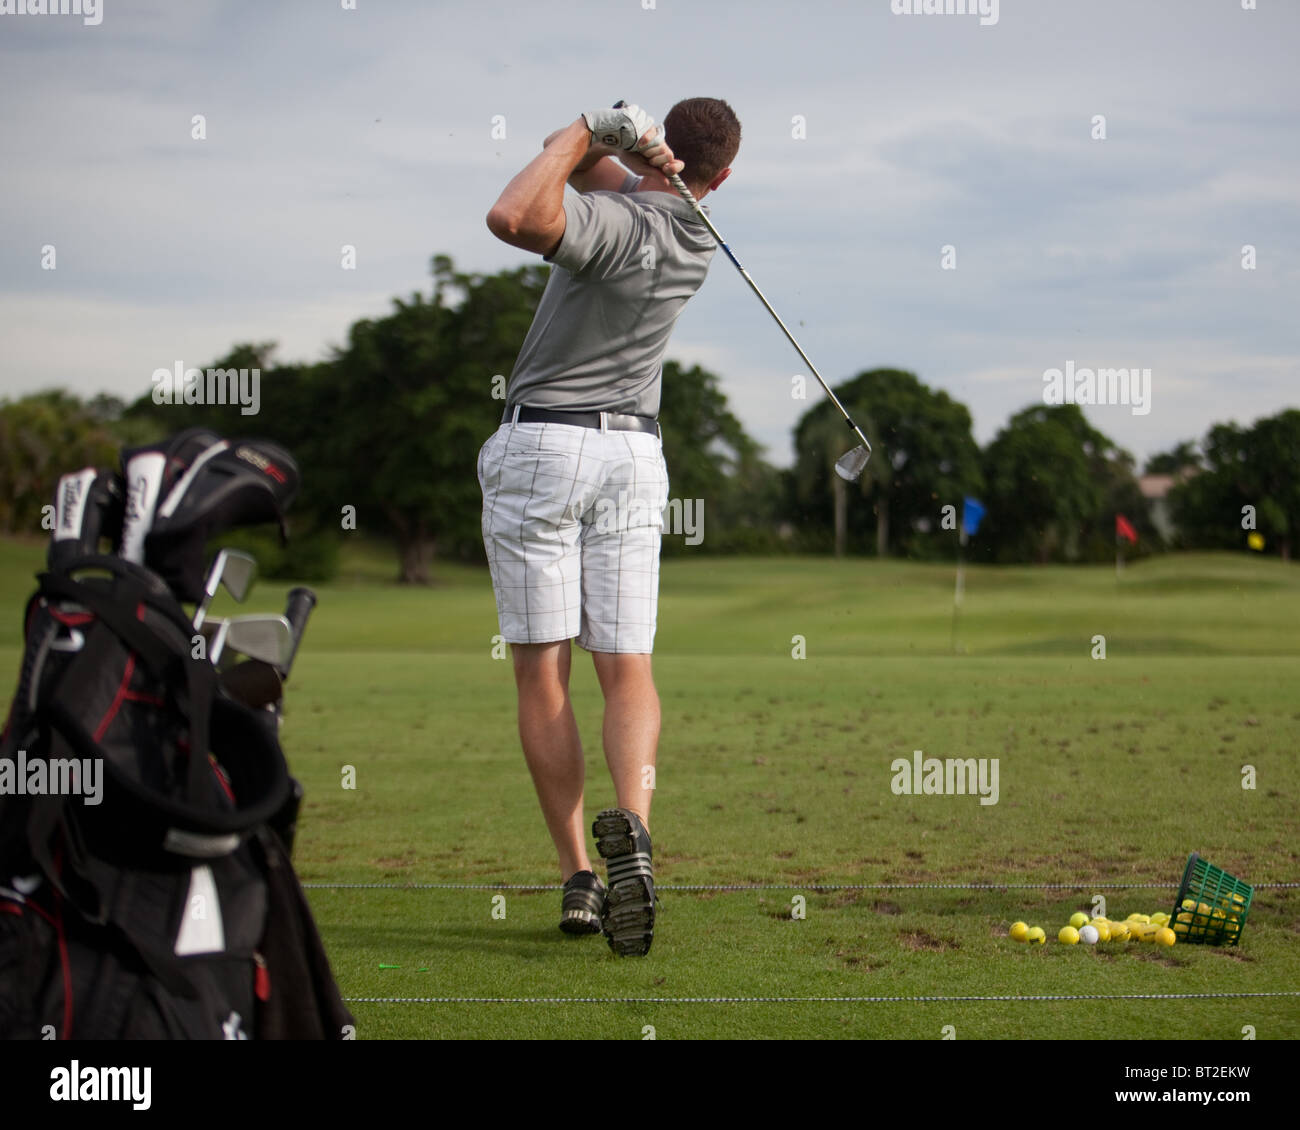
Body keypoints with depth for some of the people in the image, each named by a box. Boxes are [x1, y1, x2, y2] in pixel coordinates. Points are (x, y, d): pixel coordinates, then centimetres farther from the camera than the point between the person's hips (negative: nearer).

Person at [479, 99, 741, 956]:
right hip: (632, 452, 5)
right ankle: (631, 826, -24)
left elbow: (512, 218, -33)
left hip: (541, 444, -5)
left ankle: (577, 875, -4)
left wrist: (591, 131, -20)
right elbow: (586, 164, 17)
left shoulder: (620, 224, -15)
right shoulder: (696, 231, 7)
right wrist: (622, 146, -4)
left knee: (542, 669, 1)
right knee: (627, 668, 3)